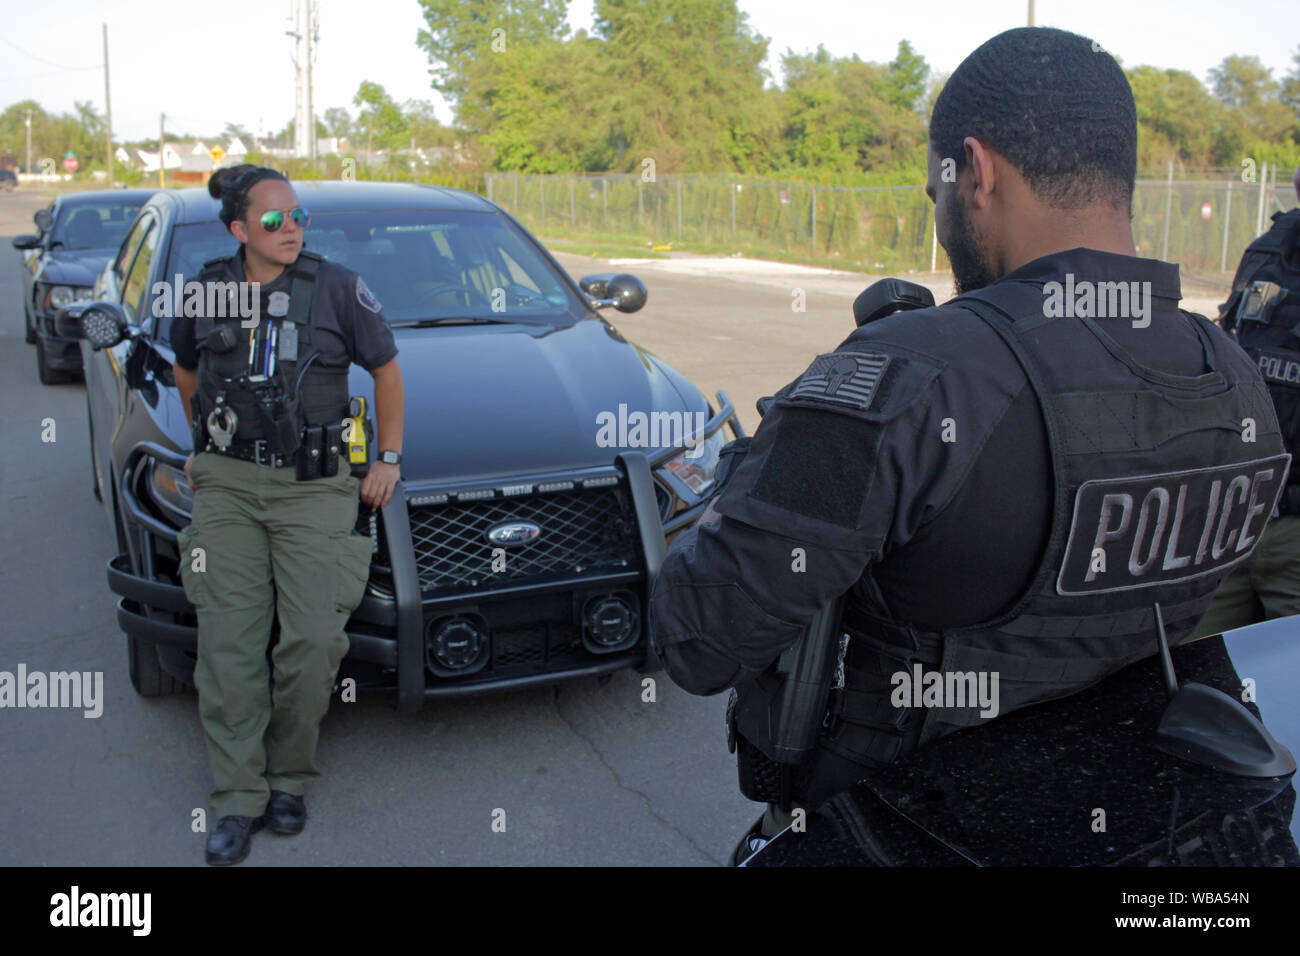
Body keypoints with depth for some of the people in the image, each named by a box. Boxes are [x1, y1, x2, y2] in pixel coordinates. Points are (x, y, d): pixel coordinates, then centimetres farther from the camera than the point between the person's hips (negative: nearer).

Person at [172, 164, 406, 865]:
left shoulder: (337, 288, -2)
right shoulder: (208, 290, 6)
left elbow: (386, 368, 8)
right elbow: (187, 369, 24)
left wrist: (389, 457, 6)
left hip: (314, 490, -2)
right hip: (227, 485, 2)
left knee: (313, 637, -8)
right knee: (228, 641, -3)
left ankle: (288, 779, 14)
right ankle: (237, 800, 7)